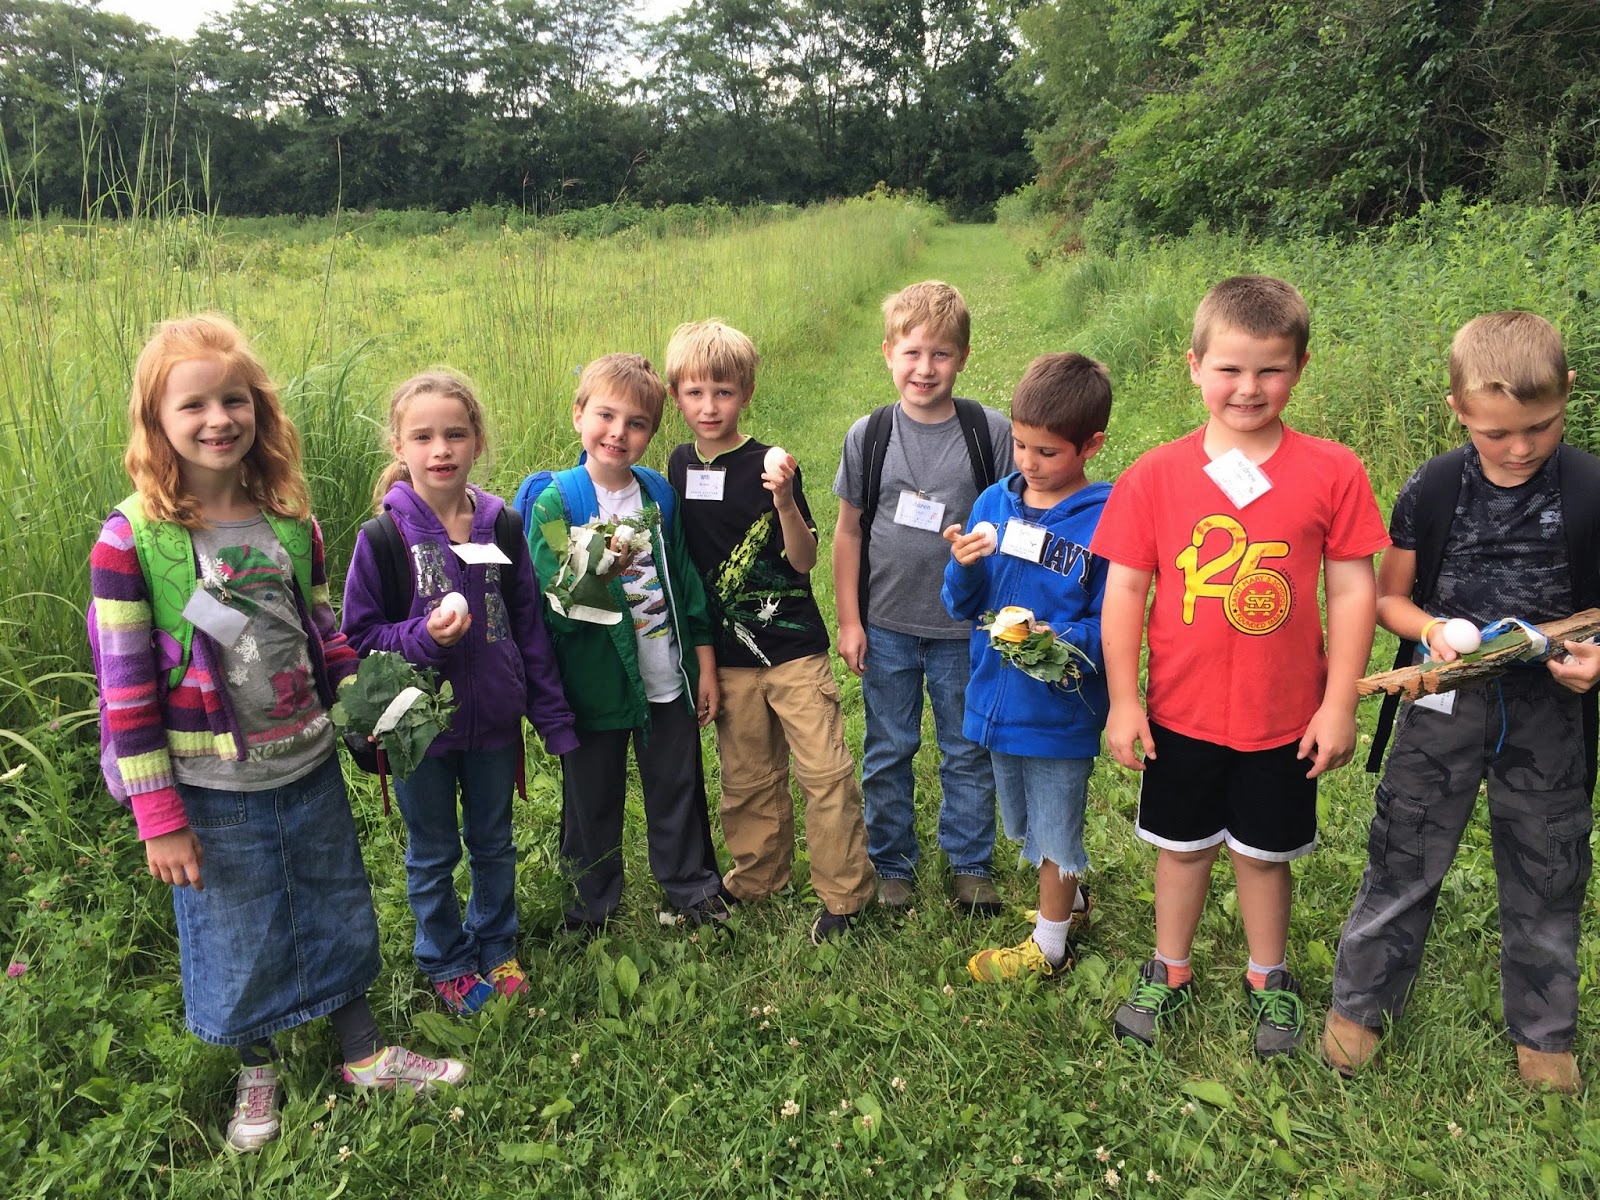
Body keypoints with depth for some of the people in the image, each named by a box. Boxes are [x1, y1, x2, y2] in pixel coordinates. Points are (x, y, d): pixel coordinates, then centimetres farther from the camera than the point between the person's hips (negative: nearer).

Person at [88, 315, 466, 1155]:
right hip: (213, 792, -4)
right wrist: (158, 820, -12)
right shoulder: (131, 538, -15)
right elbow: (124, 688, -13)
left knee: (337, 915, 19)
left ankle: (364, 1054, 40)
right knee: (239, 939, 14)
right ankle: (256, 1071, 42)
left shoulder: (292, 522, -3)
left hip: (309, 769, 4)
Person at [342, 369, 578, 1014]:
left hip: (494, 721, 2)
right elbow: (358, 636, -9)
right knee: (433, 856, 16)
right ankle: (445, 962, 38)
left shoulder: (500, 524, -5)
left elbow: (528, 626, 1)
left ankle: (495, 946, 43)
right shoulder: (384, 535, -13)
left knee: (494, 844, 20)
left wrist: (554, 717, 2)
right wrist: (424, 638, -27)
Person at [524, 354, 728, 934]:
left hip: (667, 680, 3)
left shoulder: (659, 493, 0)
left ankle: (692, 885, 38)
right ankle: (595, 897, 37)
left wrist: (705, 668, 8)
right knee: (592, 799, 13)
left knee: (678, 789, 16)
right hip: (594, 685, -3)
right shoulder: (555, 503, -12)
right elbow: (551, 608, -15)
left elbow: (688, 581, 7)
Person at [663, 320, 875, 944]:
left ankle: (843, 896, 12)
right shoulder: (681, 465, 4)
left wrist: (784, 501, -30)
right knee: (748, 777, 14)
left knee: (825, 771, -3)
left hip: (794, 647, -4)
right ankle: (756, 880, 33)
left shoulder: (769, 467, -10)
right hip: (728, 656, 4)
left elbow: (804, 560, -13)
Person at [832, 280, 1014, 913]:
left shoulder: (991, 433, -7)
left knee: (967, 752, 14)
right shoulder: (869, 436, -4)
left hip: (964, 628, -1)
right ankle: (890, 865, 32)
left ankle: (970, 863, 33)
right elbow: (848, 530, 2)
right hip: (886, 626, 1)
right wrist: (849, 620, 1)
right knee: (888, 753, 14)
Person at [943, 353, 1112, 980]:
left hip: (1061, 709, -6)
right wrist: (964, 568, -20)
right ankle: (1069, 897, 51)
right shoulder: (995, 503, -2)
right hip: (997, 699, 6)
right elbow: (962, 607, 0)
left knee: (1056, 830, 14)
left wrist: (1061, 639, -31)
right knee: (1026, 825, 25)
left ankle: (1050, 944, 36)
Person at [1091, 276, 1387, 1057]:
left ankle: (1268, 978, 41)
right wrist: (1123, 702, -7)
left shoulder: (1332, 473, -9)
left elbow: (1351, 590, -5)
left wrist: (1339, 704, -6)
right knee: (1182, 844, 18)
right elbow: (1124, 590, -6)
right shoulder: (1155, 477, -8)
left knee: (1264, 851, 17)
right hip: (1181, 714, 1)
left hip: (1284, 718, 0)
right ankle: (1169, 972, 39)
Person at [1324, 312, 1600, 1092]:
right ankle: (1359, 1001, 28)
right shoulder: (1431, 491, -8)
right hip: (1445, 704, 0)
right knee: (1403, 860, 10)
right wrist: (1431, 629, -18)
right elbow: (1388, 597, 2)